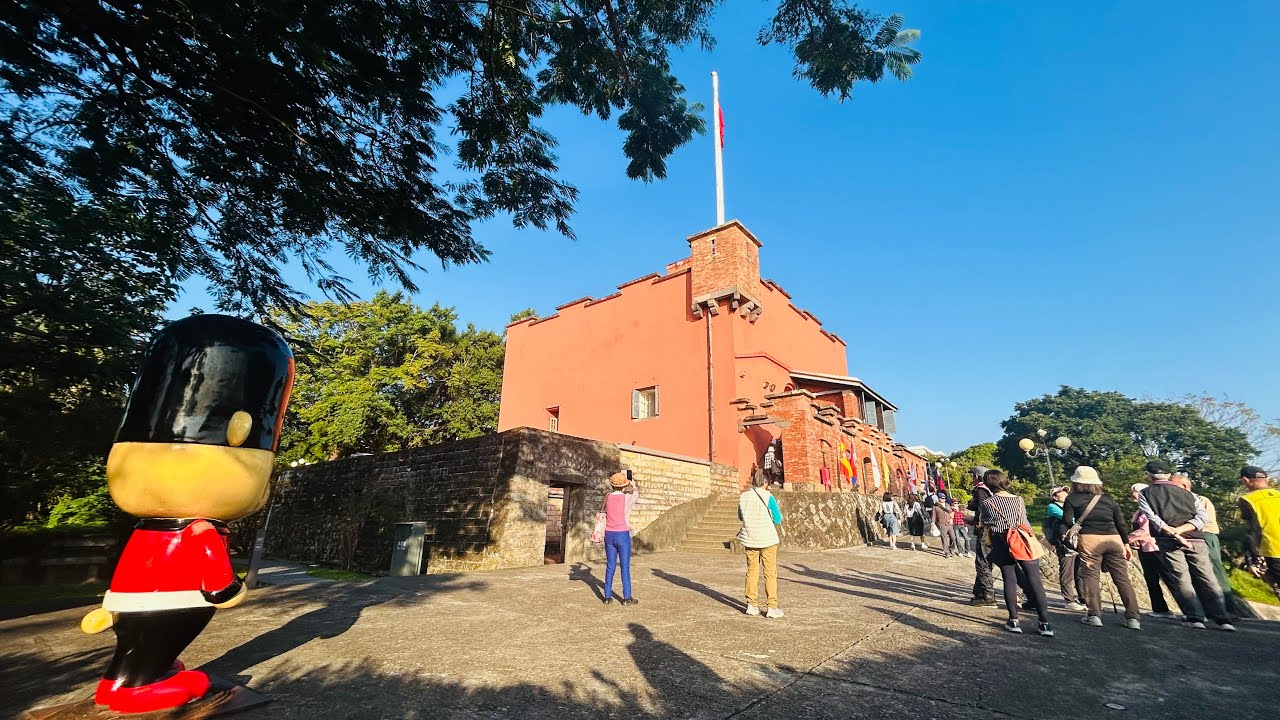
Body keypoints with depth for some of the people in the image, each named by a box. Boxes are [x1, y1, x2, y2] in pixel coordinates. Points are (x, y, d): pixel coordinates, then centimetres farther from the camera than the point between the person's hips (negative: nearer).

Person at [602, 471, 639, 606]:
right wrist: (633, 486, 32)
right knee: (625, 567, 5)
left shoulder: (607, 497, -1)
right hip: (623, 535, -4)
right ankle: (627, 597, 10)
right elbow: (637, 494, 12)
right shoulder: (627, 498, -12)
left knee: (610, 566, 11)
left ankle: (608, 596, 15)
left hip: (609, 535, 4)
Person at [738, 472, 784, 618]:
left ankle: (752, 605, 16)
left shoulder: (743, 496, 1)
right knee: (770, 573, 6)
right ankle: (771, 607, 7)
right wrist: (779, 512, 15)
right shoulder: (768, 497, -11)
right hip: (767, 539, -3)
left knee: (752, 571, 13)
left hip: (750, 539, 4)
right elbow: (778, 520, -5)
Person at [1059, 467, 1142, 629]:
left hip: (1089, 539, -4)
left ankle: (1094, 615, 0)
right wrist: (1126, 543, 25)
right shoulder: (1108, 499, 15)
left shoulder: (1072, 499, 4)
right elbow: (1121, 523, 16)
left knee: (1091, 575, 2)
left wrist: (1064, 535, 11)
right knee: (1122, 578, 8)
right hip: (1114, 539, 4)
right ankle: (1133, 618, 9)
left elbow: (1066, 522, -2)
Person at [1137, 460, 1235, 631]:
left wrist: (1174, 534, -9)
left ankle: (1195, 617, -4)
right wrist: (1180, 529, -5)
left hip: (1168, 541, -4)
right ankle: (1222, 619, 6)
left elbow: (1153, 518, -8)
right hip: (1196, 540, 4)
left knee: (1180, 579, -1)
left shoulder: (1145, 494, 6)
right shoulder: (1187, 493, 17)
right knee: (1208, 579, 7)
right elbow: (1203, 516, 4)